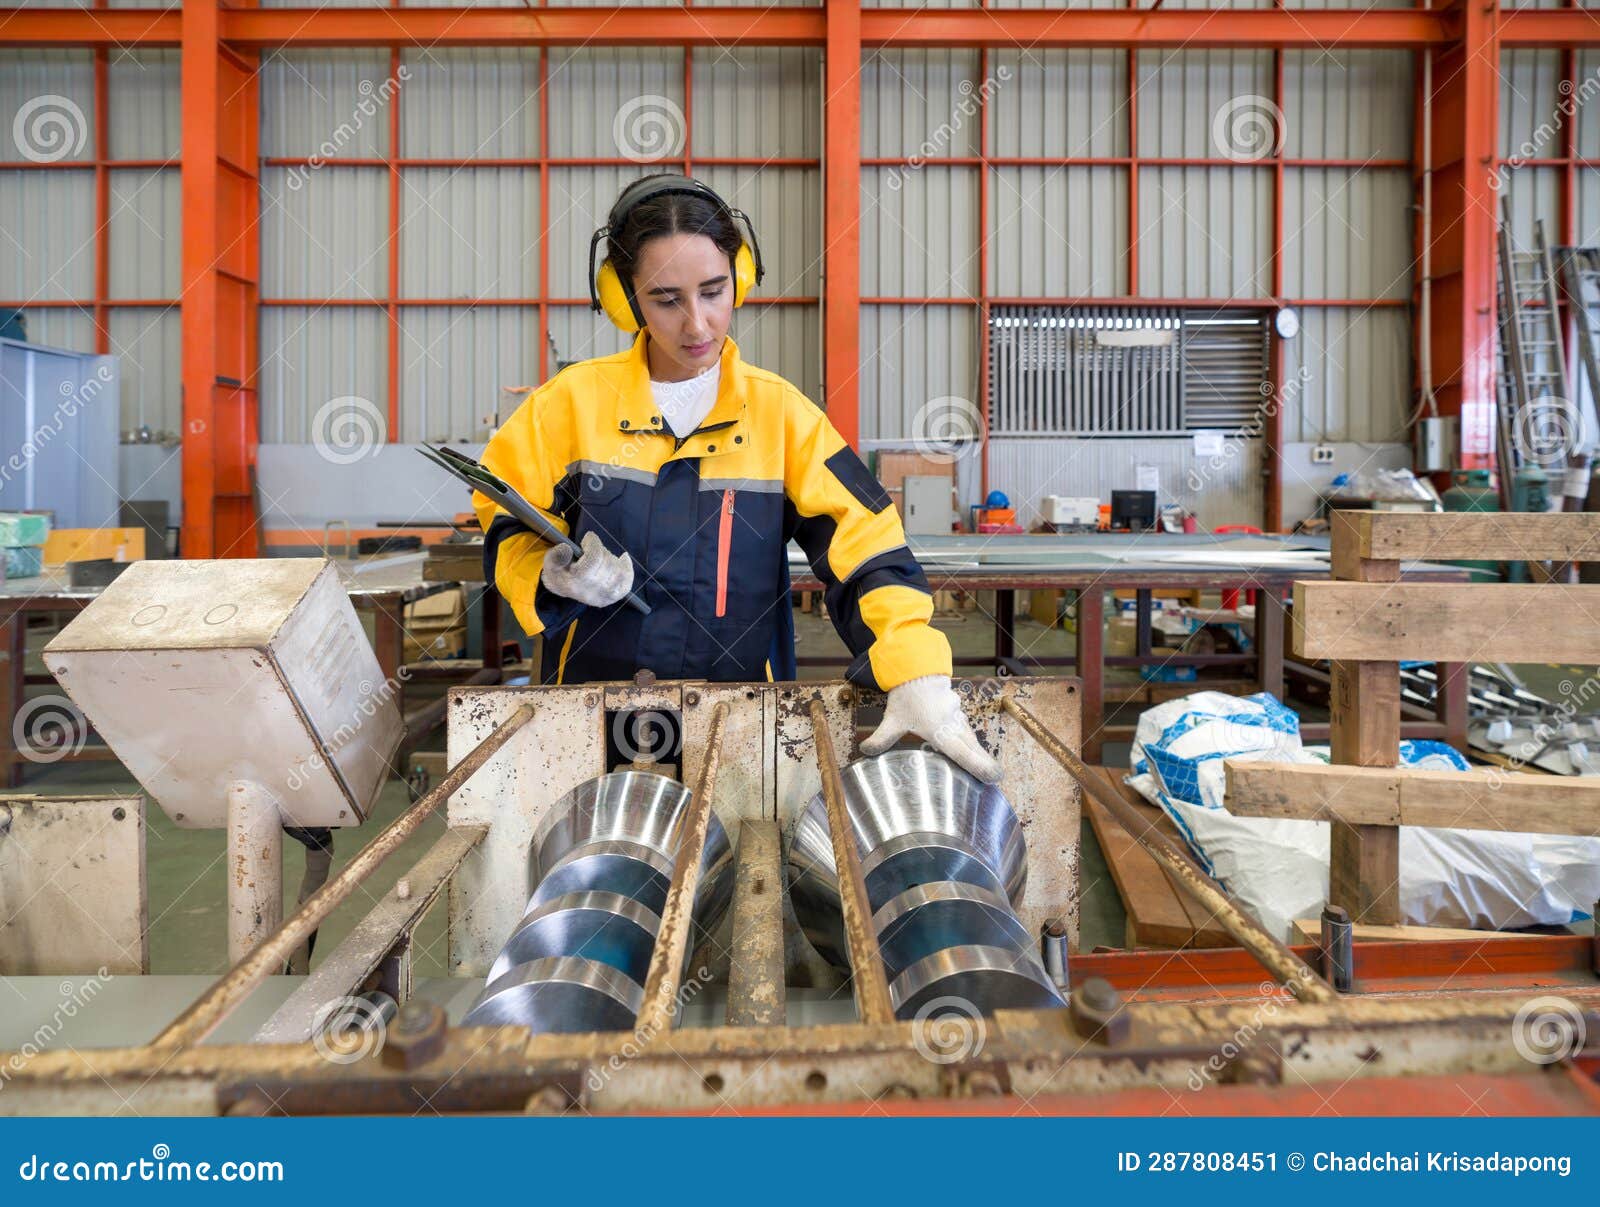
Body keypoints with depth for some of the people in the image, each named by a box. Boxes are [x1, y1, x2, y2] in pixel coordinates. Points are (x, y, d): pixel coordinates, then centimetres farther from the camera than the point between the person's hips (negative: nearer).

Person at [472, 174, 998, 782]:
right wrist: (556, 577, -15)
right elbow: (509, 529, 7)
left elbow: (866, 550, -11)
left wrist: (919, 680, -24)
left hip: (745, 705, 0)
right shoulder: (574, 400, -1)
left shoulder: (780, 411, -3)